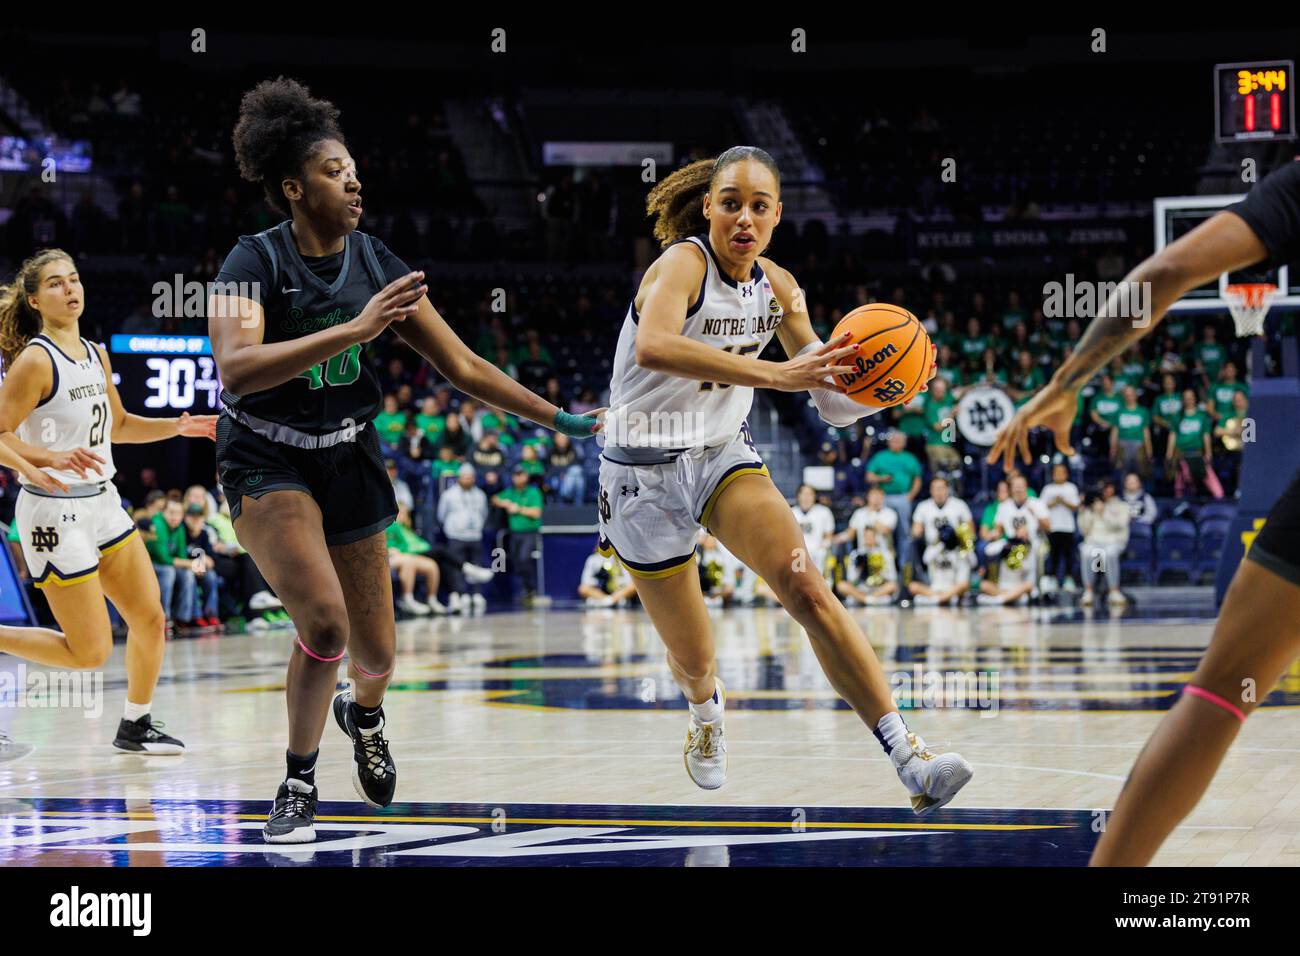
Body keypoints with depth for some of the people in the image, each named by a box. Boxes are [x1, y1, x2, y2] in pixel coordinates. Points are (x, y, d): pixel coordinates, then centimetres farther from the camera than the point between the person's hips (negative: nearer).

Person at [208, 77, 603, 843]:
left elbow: (464, 366, 2)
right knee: (324, 621, -25)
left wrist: (562, 419, -3)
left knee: (375, 658, 6)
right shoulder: (256, 261, -16)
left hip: (348, 457, 4)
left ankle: (364, 714, 45)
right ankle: (299, 784, -1)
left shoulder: (377, 264, -3)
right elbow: (236, 370, -33)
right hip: (266, 463, -4)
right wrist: (354, 329, -38)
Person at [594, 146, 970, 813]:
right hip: (644, 472, -4)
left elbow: (833, 405, 5)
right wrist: (774, 373, -50)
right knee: (693, 659, 8)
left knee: (806, 589, -22)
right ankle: (706, 715, 49)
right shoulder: (681, 264, -19)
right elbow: (653, 346, -43)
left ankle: (911, 763, -31)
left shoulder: (777, 288, 0)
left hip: (724, 457, 4)